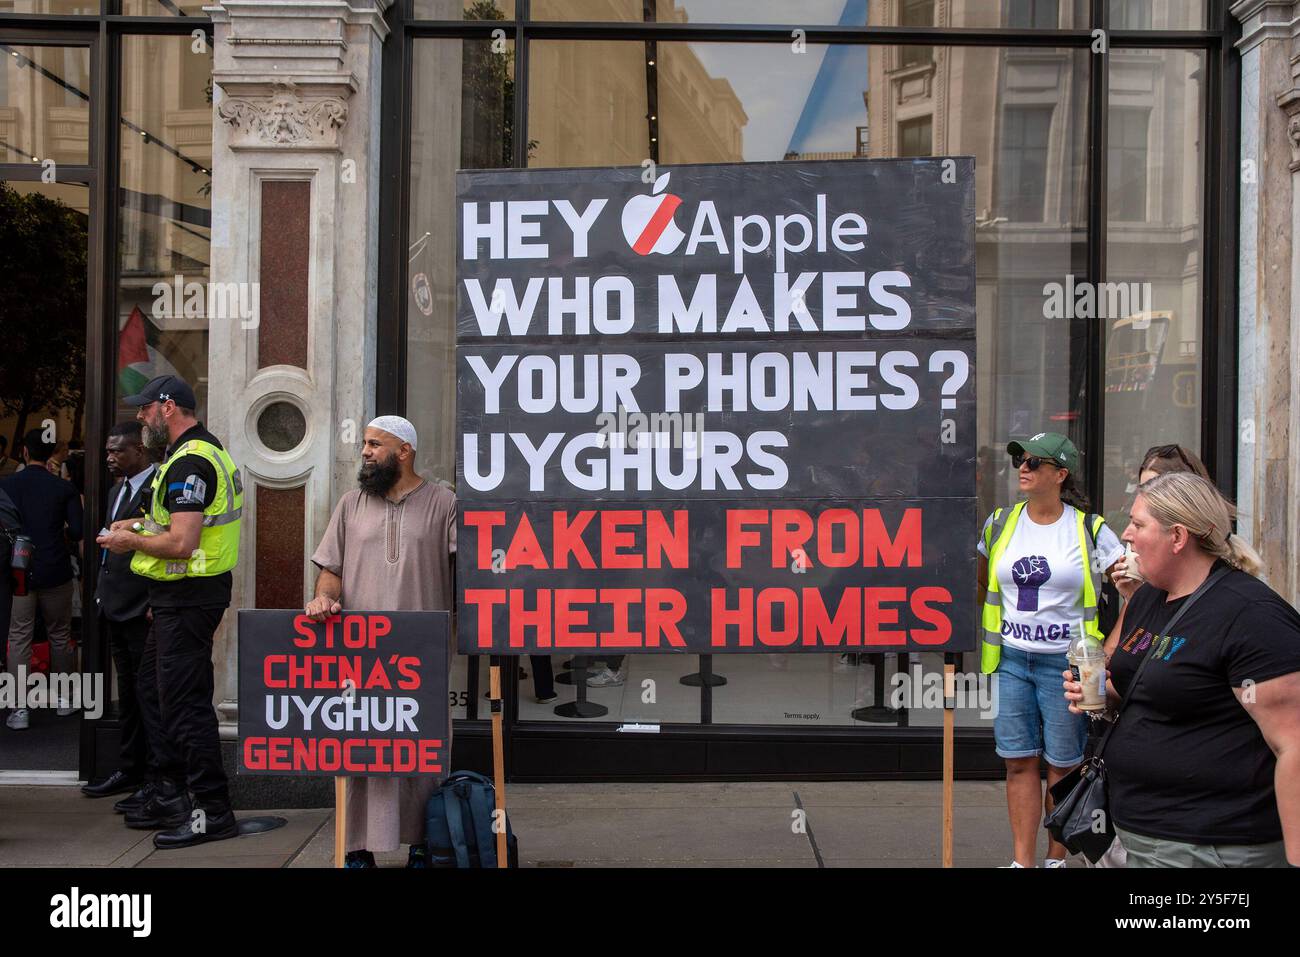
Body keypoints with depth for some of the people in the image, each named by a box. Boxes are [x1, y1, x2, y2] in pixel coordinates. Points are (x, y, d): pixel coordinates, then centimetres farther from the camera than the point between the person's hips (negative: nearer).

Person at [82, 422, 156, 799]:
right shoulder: (117, 491, 17)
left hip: (144, 612, -9)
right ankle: (130, 770, 24)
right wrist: (103, 597, 17)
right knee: (127, 694, 15)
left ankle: (159, 779, 2)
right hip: (117, 609, 9)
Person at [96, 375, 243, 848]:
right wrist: (141, 525, 15)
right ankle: (171, 795, 29)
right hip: (181, 598, 11)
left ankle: (213, 812, 0)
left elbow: (182, 543, -27)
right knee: (153, 686, 20)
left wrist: (132, 541, -11)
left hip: (187, 598, -11)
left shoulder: (189, 463, -19)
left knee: (184, 702, -7)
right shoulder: (206, 449, 15)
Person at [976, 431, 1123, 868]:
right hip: (1010, 659, 3)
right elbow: (980, 583, 22)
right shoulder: (1000, 523, 7)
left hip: (1065, 663, -3)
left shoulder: (1091, 529, -3)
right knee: (1019, 761, 4)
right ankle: (1022, 860, 10)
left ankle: (1057, 858, 17)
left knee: (1063, 765, 4)